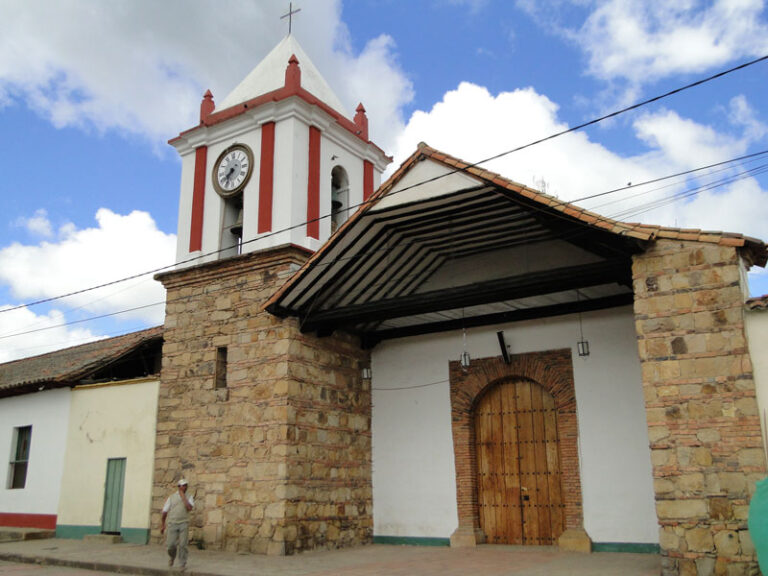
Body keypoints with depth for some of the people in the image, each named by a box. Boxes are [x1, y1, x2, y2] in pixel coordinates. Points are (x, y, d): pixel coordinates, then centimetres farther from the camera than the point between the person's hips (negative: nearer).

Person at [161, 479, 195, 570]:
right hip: (172, 523, 1)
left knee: (182, 545, -7)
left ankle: (182, 564, 8)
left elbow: (189, 507, -14)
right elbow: (165, 511, 11)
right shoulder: (171, 497, 7)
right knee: (171, 545, -3)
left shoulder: (189, 497, 6)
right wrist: (163, 524, 11)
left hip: (184, 524, 0)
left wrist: (183, 496, -10)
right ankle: (172, 556, 30)